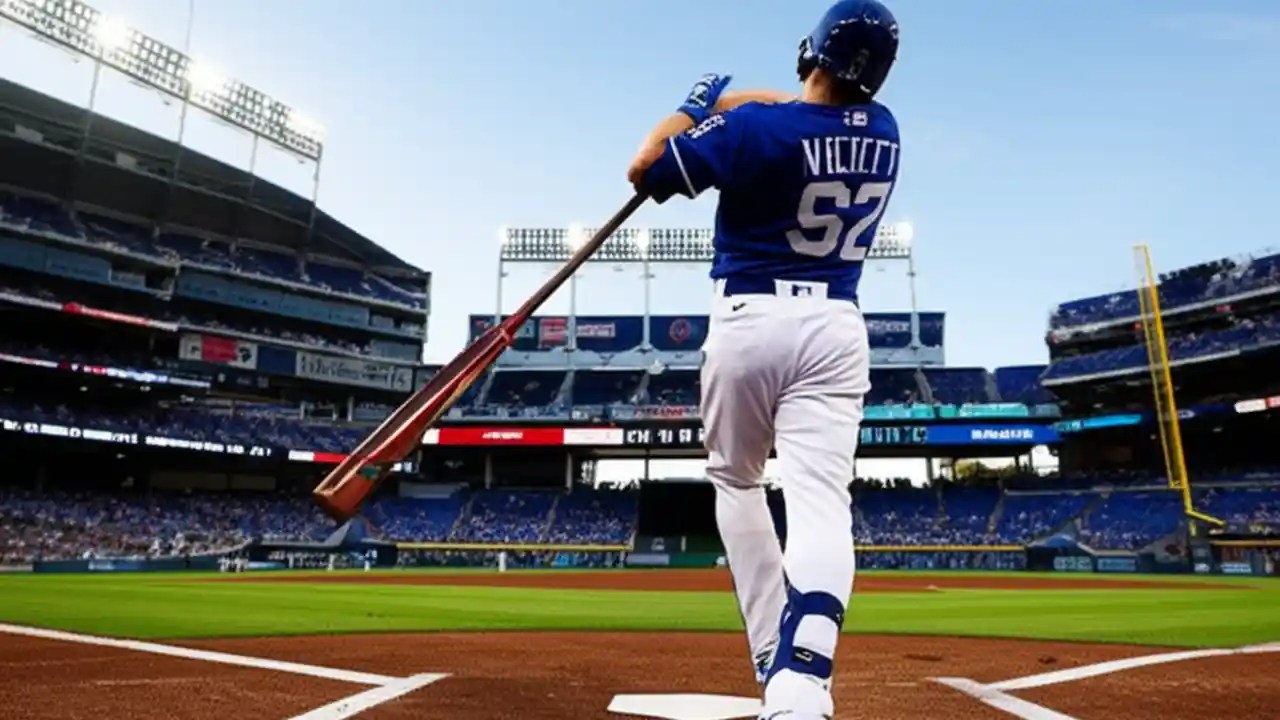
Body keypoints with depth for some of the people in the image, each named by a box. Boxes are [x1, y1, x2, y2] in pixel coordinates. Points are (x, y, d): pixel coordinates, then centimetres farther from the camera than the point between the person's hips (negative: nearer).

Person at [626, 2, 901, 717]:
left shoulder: (757, 127, -10)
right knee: (821, 506, -8)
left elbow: (643, 171, 0)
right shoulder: (882, 130, 8)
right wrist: (724, 99, 28)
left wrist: (697, 103, 14)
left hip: (749, 322, -3)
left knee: (737, 483, 17)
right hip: (837, 328, 3)